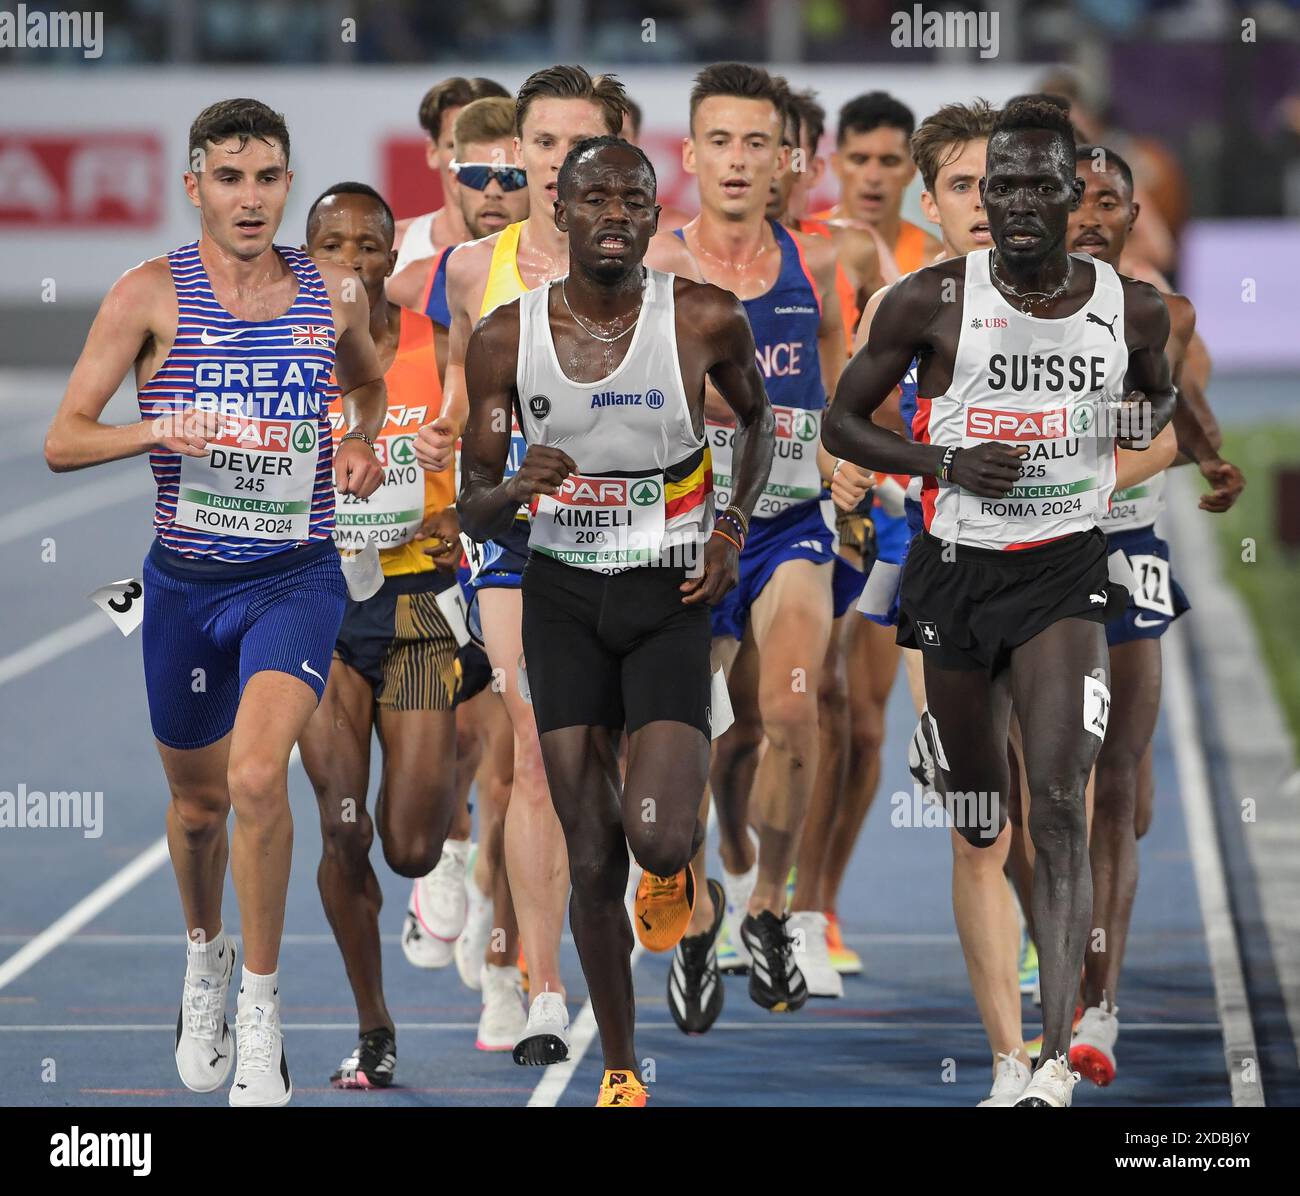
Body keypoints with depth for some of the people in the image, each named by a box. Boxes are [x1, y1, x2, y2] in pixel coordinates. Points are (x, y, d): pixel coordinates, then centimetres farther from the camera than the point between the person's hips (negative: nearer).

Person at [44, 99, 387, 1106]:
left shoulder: (334, 293, 3)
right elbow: (61, 442, -6)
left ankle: (262, 1005, -9)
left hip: (296, 577, -1)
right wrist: (156, 429, -24)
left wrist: (362, 442, 4)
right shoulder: (152, 295, -4)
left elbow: (370, 383, 25)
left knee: (257, 778, -23)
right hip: (186, 580, 1)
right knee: (197, 802, 15)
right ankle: (205, 956, 46)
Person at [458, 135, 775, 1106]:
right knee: (593, 862, 1)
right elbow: (474, 514, 1)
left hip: (671, 596, -1)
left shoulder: (708, 322, -8)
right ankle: (620, 1071, 17)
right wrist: (515, 488, -22)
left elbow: (759, 416, 14)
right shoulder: (507, 338, -4)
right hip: (564, 597, 2)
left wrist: (734, 528, 0)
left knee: (658, 840, -19)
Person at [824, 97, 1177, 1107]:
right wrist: (946, 464, -15)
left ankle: (1058, 1060, -20)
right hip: (955, 566, 1)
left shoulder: (1132, 308, -1)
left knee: (1058, 804, -17)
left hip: (1065, 572, -1)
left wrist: (1144, 422, -3)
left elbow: (1160, 393, 21)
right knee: (979, 816, 11)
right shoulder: (932, 301, -6)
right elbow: (844, 423, 2)